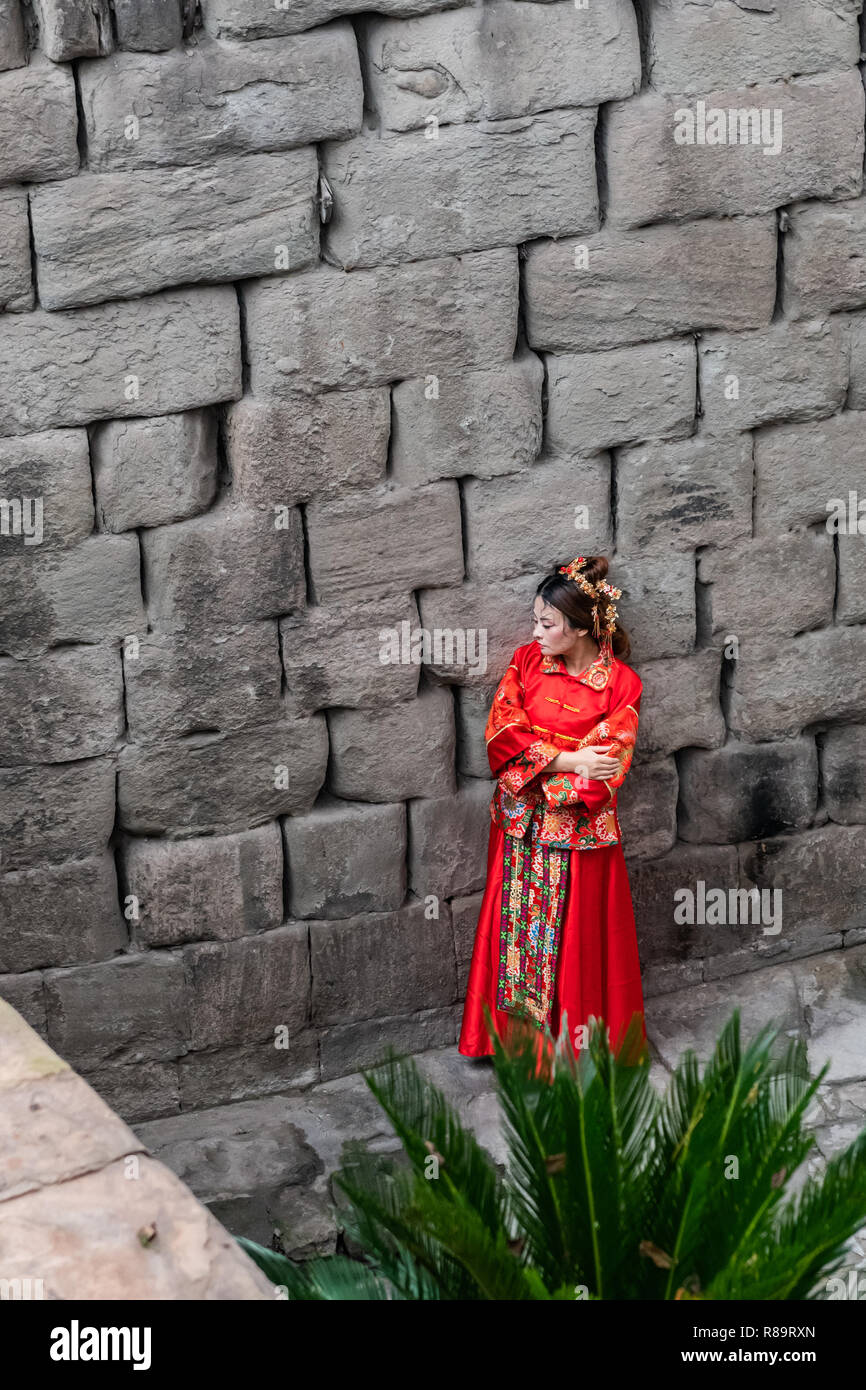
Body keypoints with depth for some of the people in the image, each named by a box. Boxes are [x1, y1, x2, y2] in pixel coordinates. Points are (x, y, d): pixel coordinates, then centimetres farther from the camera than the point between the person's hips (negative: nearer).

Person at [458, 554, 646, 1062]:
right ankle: (514, 1033, 23)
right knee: (516, 930, 10)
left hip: (579, 831, -3)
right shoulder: (527, 661, 2)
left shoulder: (621, 684, -9)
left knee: (575, 940, 5)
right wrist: (566, 760, -17)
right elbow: (501, 733, -6)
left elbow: (607, 773, -14)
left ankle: (578, 1040, 18)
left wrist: (532, 767, -16)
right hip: (519, 829, 3)